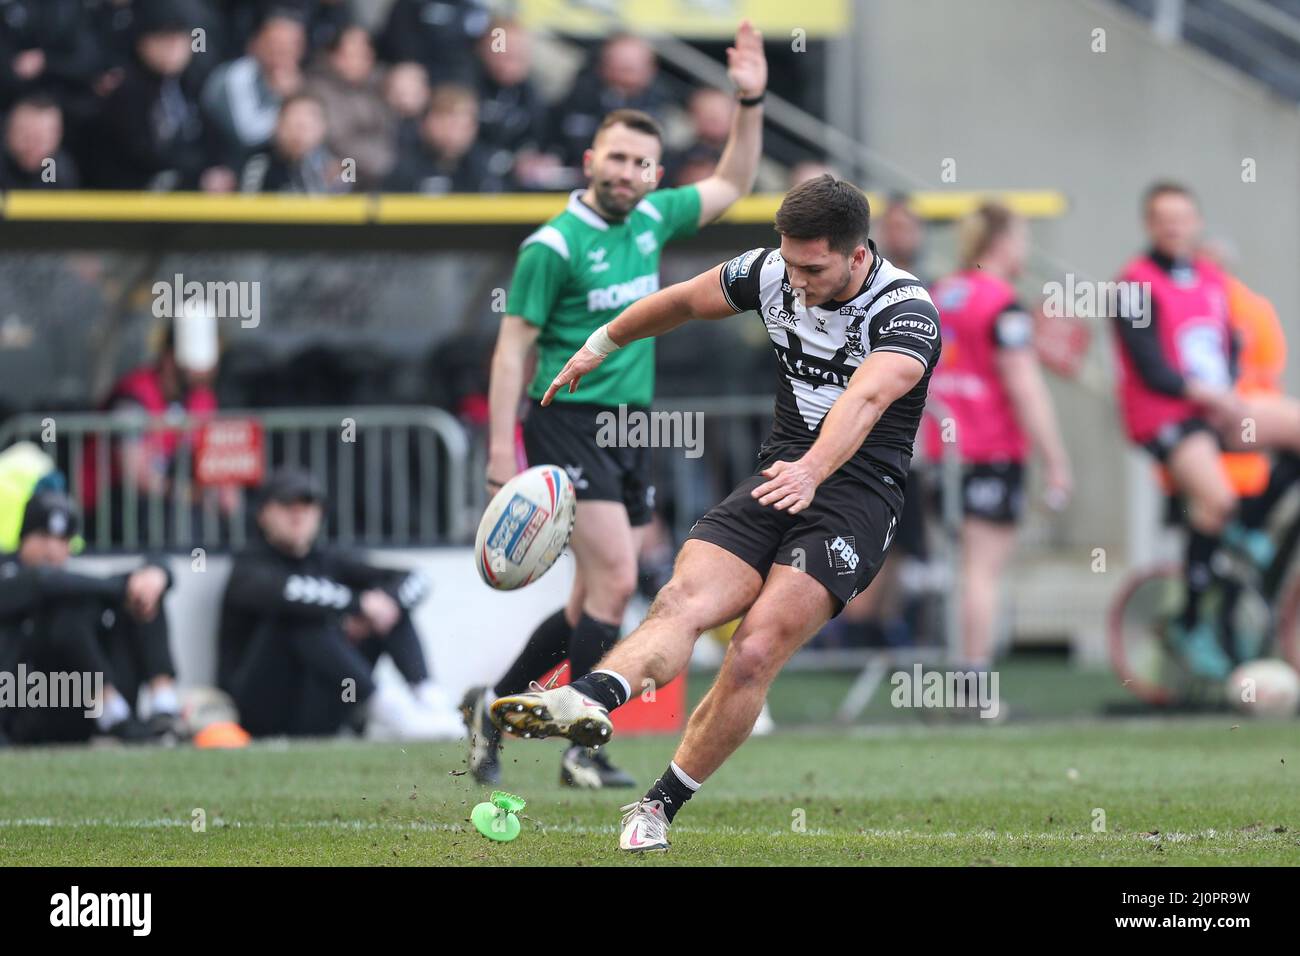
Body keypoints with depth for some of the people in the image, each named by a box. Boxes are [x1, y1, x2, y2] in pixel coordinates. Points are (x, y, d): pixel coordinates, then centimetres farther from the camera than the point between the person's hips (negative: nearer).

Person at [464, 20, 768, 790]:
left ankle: (495, 705, 25)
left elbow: (733, 183, 24)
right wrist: (502, 451, -15)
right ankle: (583, 750, -7)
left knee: (597, 599, 8)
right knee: (615, 582, -15)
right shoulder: (554, 244, -10)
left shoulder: (651, 220, 9)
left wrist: (752, 103, 12)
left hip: (631, 430, 7)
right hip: (570, 424, -7)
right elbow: (513, 348, -9)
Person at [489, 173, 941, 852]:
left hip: (858, 496, -5)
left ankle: (659, 807, -12)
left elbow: (866, 397, -35)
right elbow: (684, 301, 22)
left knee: (754, 652, -22)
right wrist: (599, 346, 34)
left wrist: (812, 470, -53)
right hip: (776, 479, 5)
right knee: (683, 599, -23)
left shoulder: (907, 312, -16)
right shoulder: (772, 273, 3)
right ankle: (590, 702, -51)